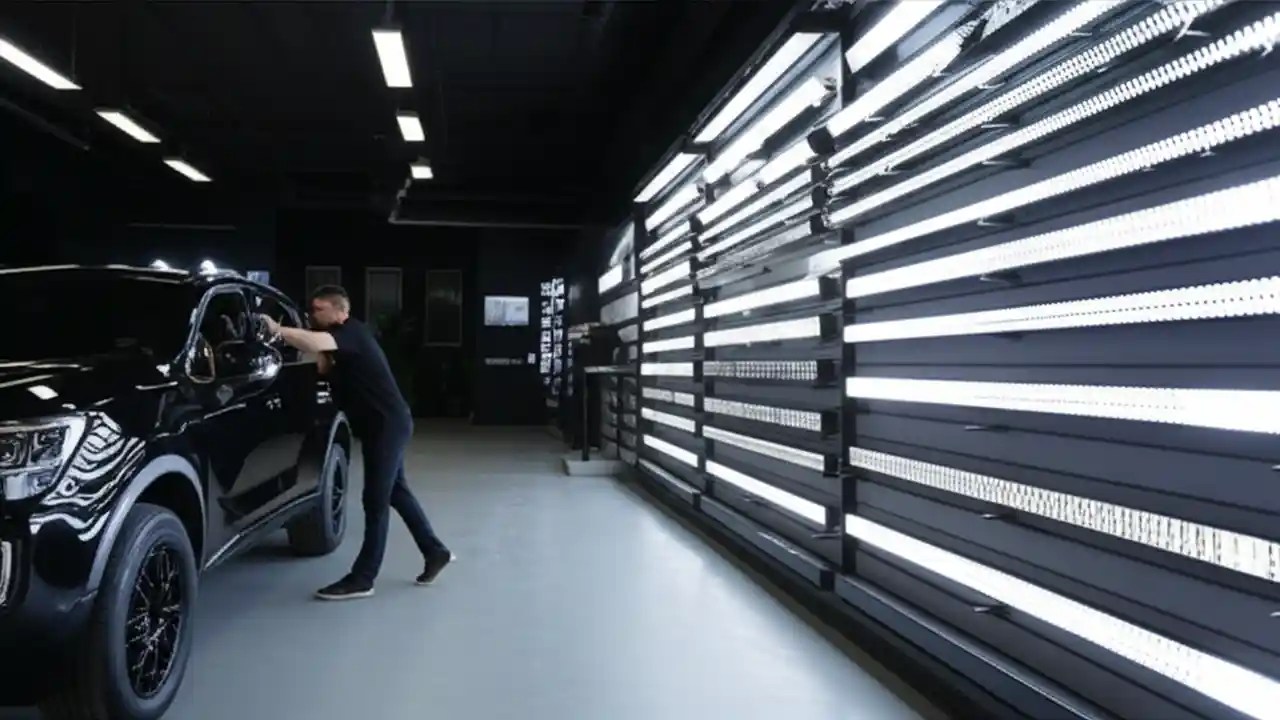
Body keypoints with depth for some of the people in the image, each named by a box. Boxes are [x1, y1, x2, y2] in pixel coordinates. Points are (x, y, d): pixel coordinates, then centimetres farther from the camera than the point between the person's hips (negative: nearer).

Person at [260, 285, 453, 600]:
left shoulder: (352, 332, -17)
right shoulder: (338, 339, 16)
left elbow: (316, 343, -37)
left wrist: (277, 330, -36)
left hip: (387, 424, -11)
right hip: (383, 424, 11)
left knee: (376, 501, -6)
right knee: (396, 492, 18)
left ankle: (362, 579, 0)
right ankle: (435, 552, 29)